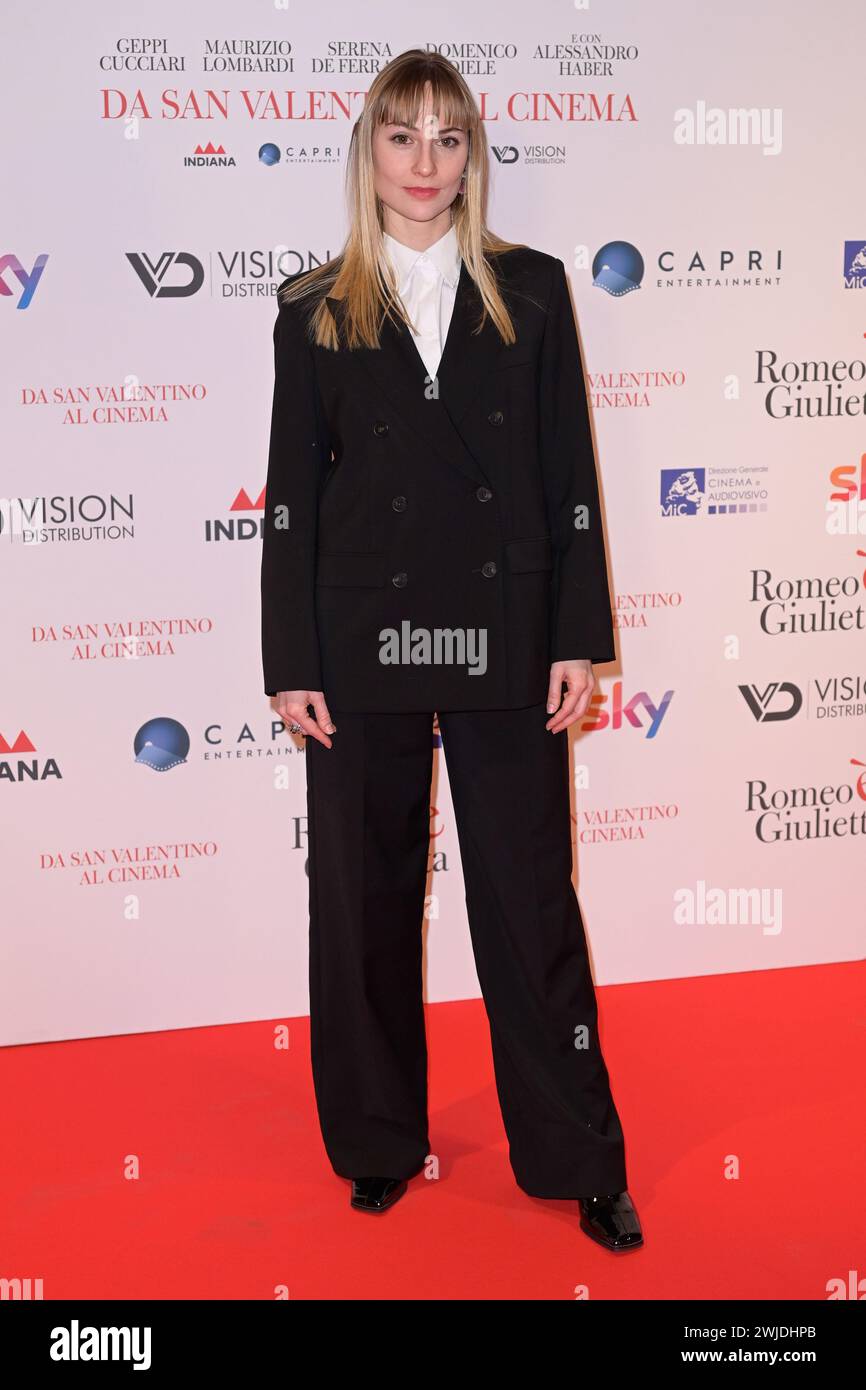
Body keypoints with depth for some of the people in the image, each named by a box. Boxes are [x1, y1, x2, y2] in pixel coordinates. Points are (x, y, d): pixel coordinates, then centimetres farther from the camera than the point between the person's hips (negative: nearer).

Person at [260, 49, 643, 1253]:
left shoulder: (531, 289, 6)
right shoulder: (314, 311, 5)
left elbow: (569, 474, 4)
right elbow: (291, 497, 4)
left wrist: (578, 638, -1)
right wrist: (290, 664, -1)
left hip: (504, 642, 0)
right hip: (363, 643, 1)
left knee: (532, 898, 5)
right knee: (365, 898, 10)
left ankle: (580, 1161, 19)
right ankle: (380, 1141, 28)